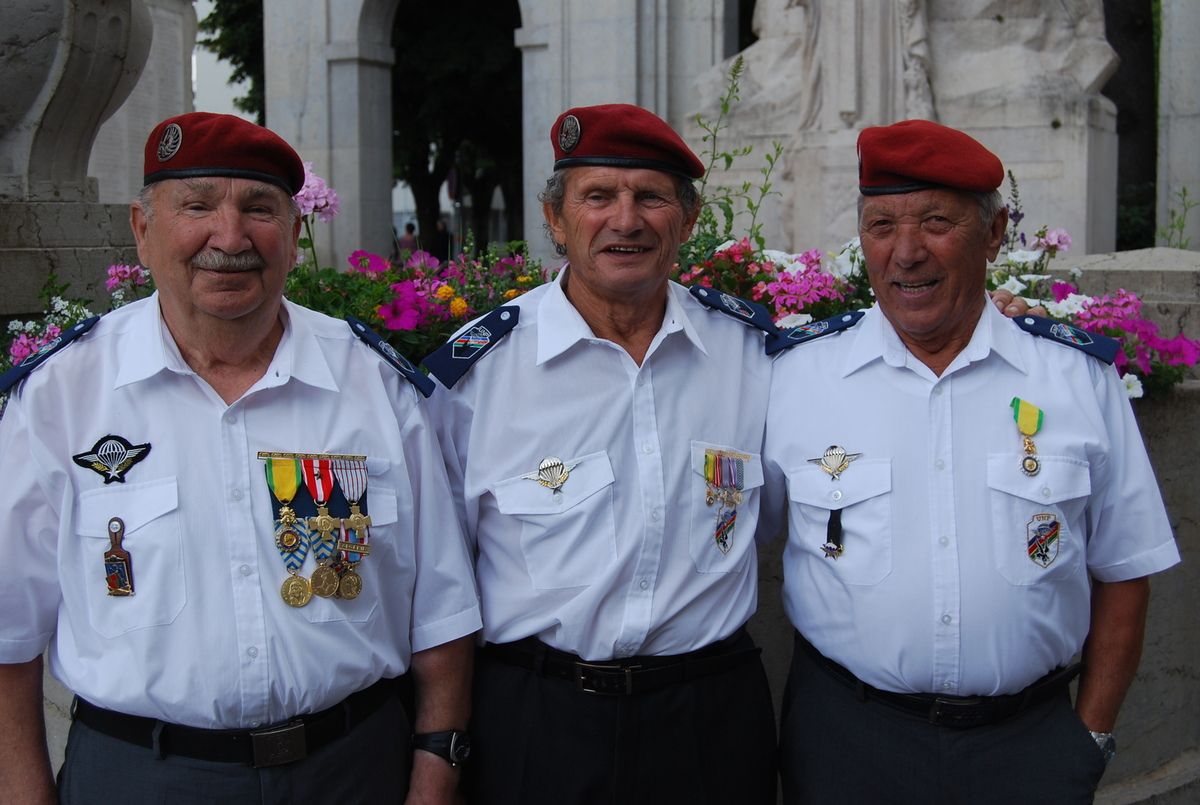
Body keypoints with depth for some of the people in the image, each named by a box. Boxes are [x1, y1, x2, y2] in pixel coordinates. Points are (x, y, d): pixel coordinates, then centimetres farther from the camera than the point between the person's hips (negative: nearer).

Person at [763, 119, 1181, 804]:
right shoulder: (792, 373, -4)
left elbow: (1122, 567, 5)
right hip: (845, 735, 0)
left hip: (1028, 743, 1)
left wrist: (1092, 733, 4)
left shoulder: (1082, 377, -1)